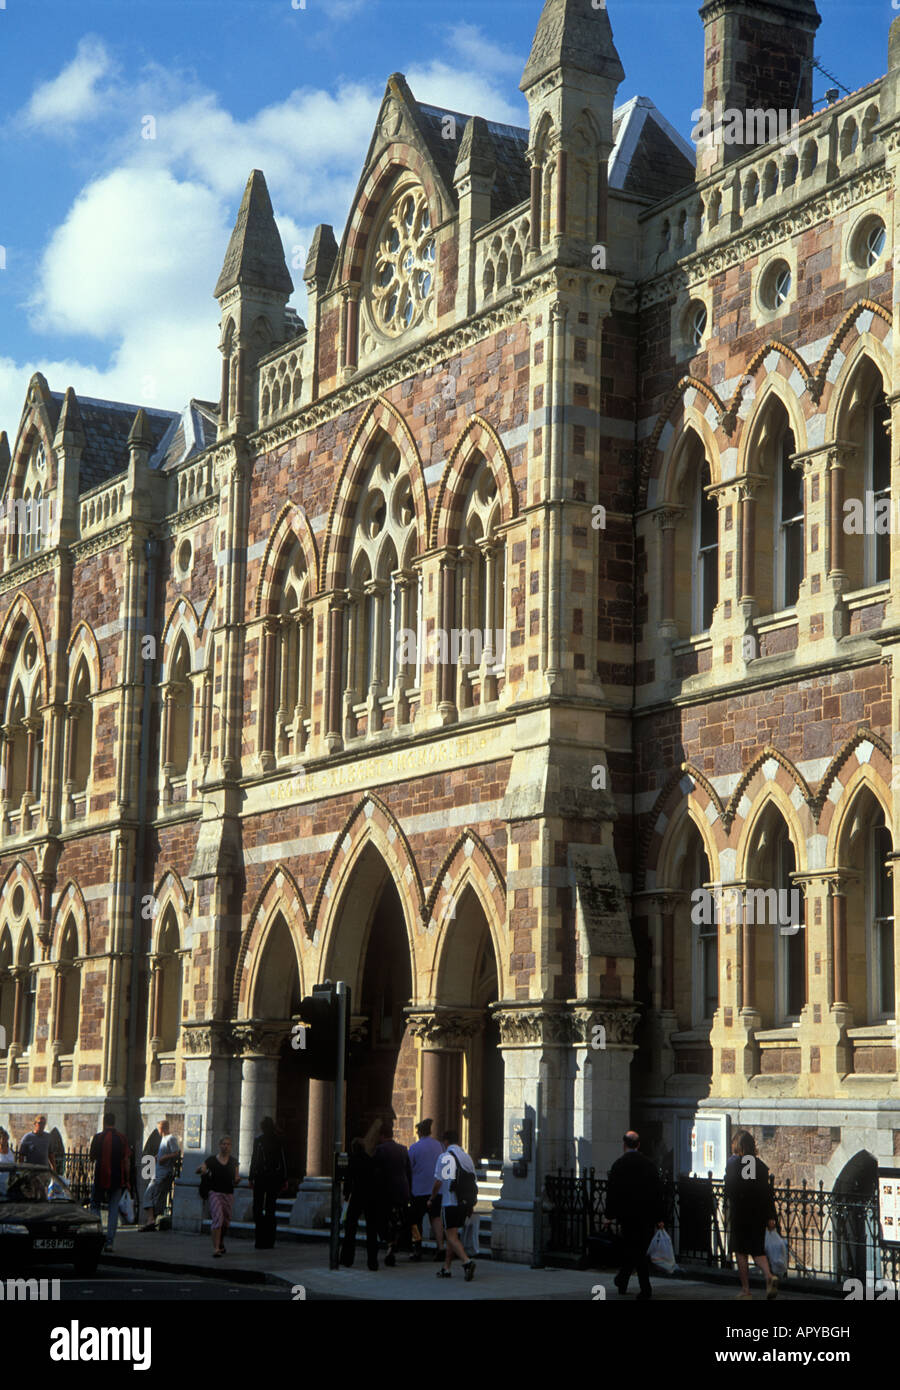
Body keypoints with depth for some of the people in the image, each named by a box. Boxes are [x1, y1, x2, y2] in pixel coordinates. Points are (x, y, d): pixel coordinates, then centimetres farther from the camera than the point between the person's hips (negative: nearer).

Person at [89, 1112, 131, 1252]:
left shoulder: (98, 1137, -4)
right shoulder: (122, 1138, 1)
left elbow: (91, 1158, 3)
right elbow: (127, 1160, 0)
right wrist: (127, 1180, 6)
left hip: (101, 1178, -2)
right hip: (118, 1179, 2)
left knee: (95, 1206, 12)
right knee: (114, 1209, 7)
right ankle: (109, 1241, 0)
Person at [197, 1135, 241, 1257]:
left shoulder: (233, 1162, 9)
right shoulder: (212, 1159, 2)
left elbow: (235, 1181, 12)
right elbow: (198, 1170, 3)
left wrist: (237, 1180, -10)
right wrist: (202, 1169, -19)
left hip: (229, 1194, 3)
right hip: (215, 1192, -3)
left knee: (226, 1222, 11)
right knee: (217, 1218, -18)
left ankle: (221, 1242, 39)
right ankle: (216, 1248, -18)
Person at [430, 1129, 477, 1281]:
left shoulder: (444, 1157, -9)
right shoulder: (467, 1157, 10)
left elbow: (438, 1182, -11)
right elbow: (473, 1182, 10)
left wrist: (432, 1198, 5)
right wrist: (470, 1204, 18)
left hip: (449, 1203, -6)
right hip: (465, 1203, 6)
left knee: (452, 1236, -5)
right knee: (452, 1234, 17)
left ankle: (467, 1261, -25)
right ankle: (446, 1268, 20)